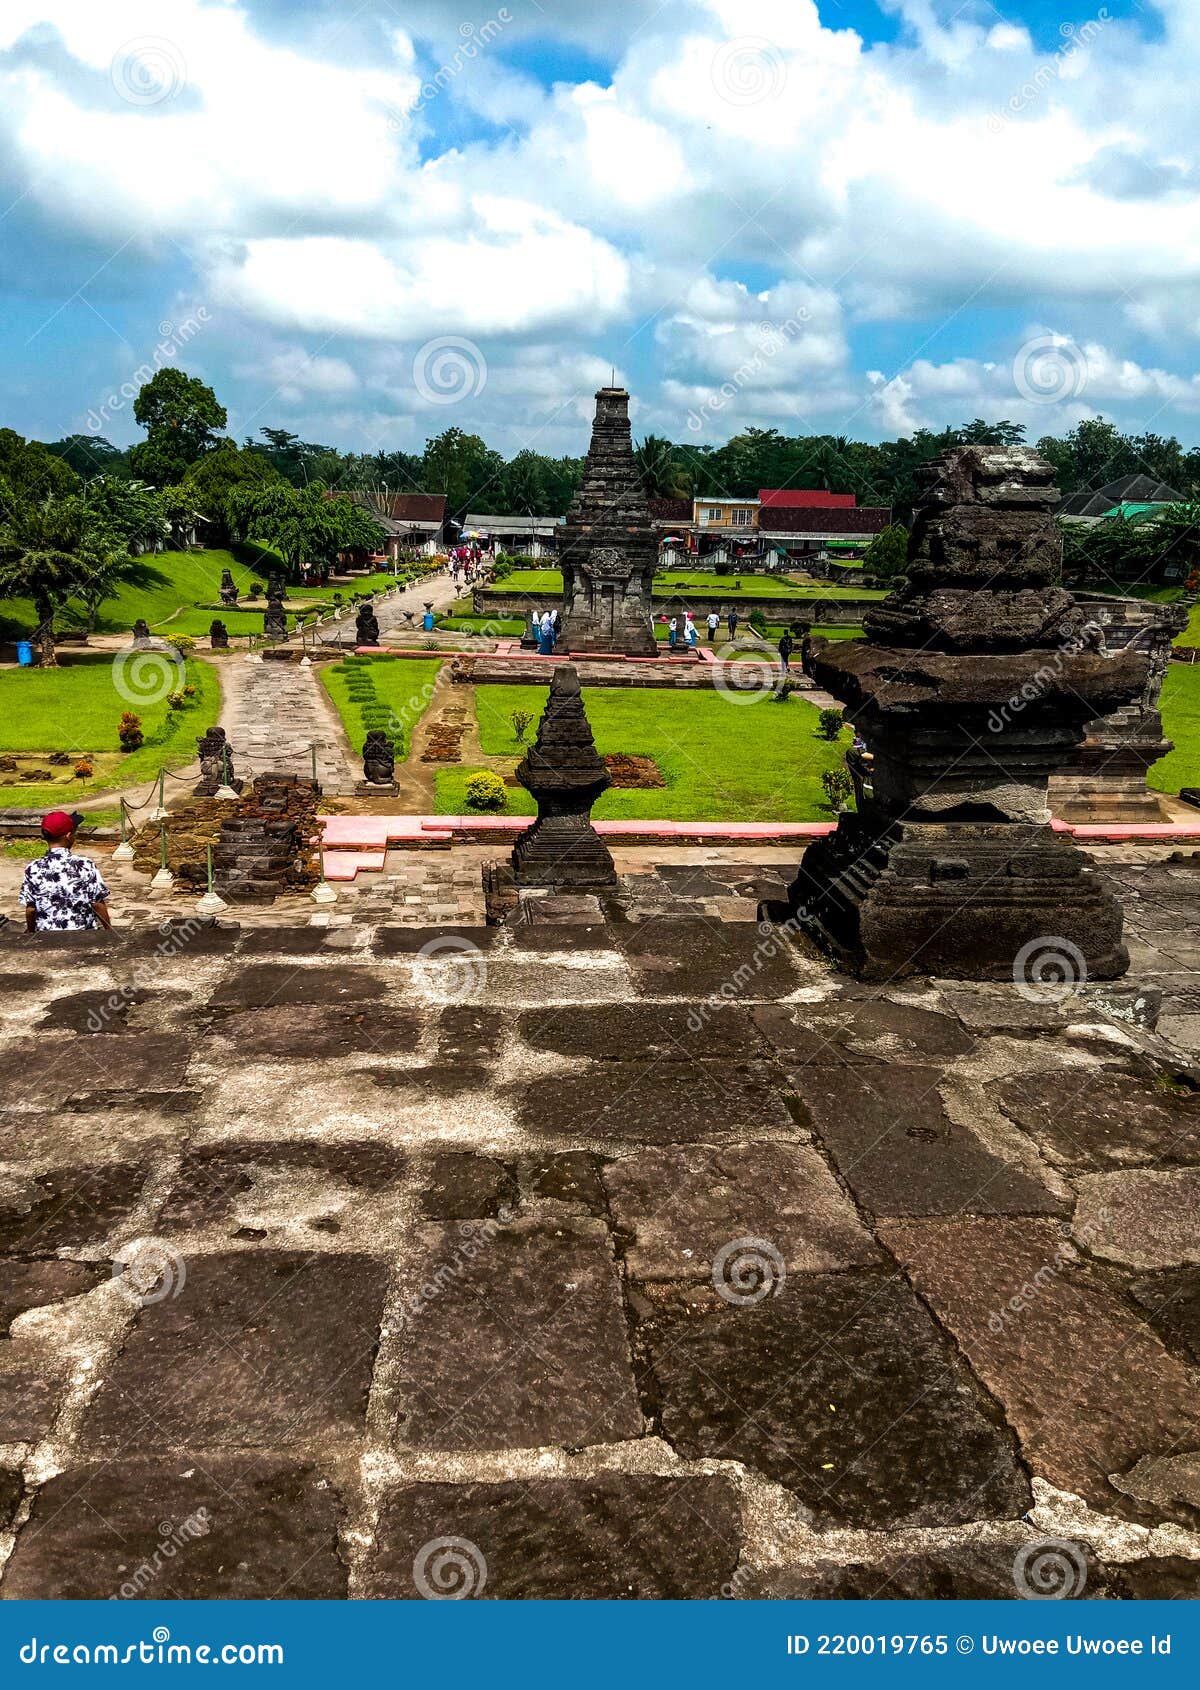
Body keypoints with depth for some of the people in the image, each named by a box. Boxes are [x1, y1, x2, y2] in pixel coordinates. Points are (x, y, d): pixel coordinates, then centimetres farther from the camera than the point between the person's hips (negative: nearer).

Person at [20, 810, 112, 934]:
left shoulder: (34, 869, -9)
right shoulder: (85, 865, -14)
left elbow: (30, 909, -4)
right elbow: (98, 904, -10)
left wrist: (31, 933, 13)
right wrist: (109, 928, 4)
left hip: (46, 937, 2)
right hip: (83, 935, -2)